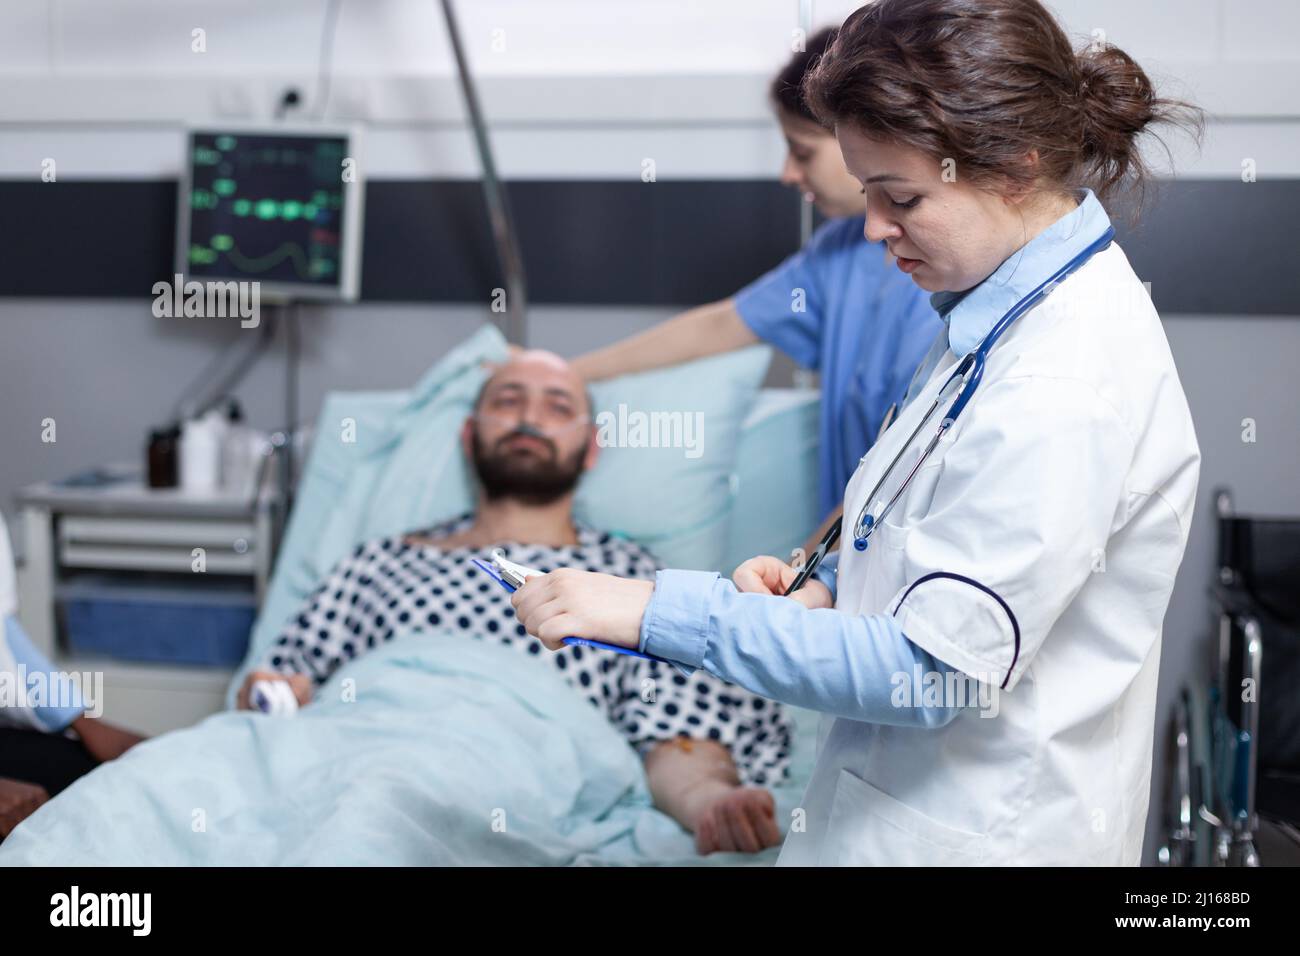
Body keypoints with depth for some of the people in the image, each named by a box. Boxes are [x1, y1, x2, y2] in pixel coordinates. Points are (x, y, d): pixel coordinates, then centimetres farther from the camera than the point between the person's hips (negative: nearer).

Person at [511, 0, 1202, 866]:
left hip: (983, 831, -9)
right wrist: (830, 588, -2)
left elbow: (933, 671, -26)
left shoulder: (1068, 387, -26)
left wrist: (658, 610, -24)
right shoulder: (1007, 310, 5)